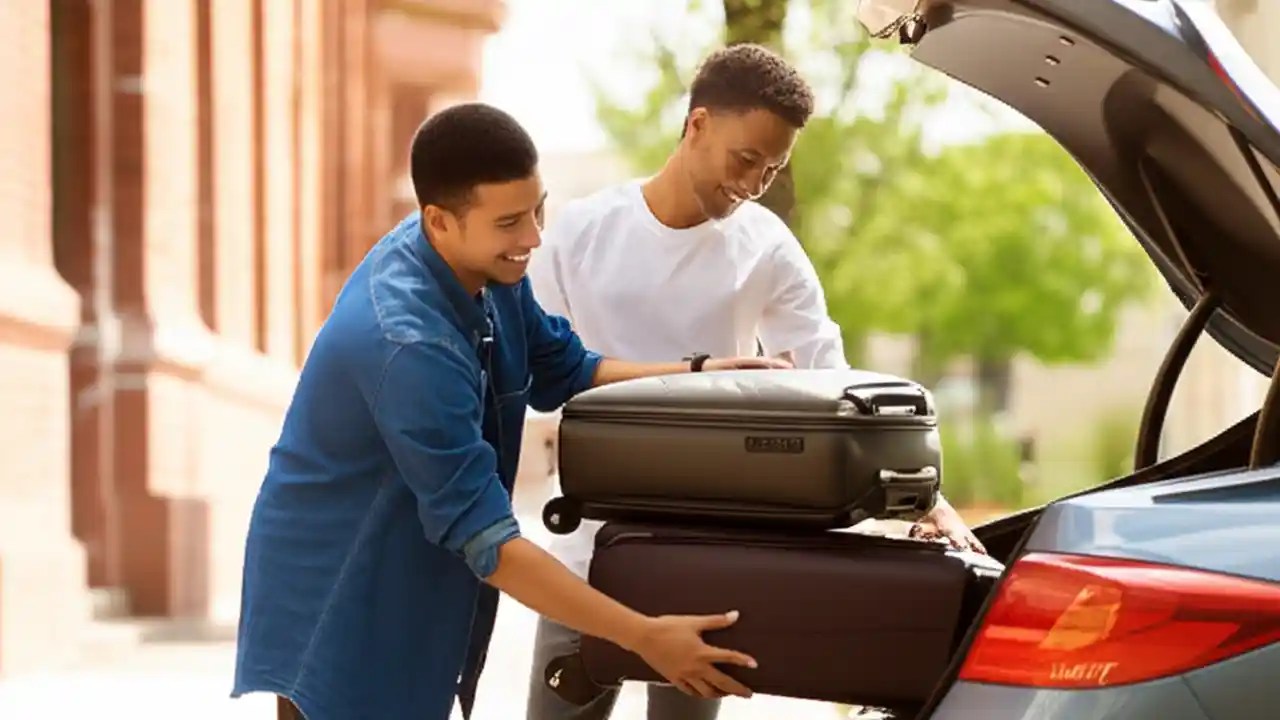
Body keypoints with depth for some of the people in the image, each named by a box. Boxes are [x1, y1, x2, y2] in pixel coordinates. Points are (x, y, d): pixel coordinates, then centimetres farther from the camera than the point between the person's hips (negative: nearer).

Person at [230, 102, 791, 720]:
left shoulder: (485, 262, -7)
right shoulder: (410, 343, -34)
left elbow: (561, 373, 9)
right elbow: (484, 538, -34)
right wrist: (644, 637, -34)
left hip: (407, 594, 8)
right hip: (337, 616, -8)